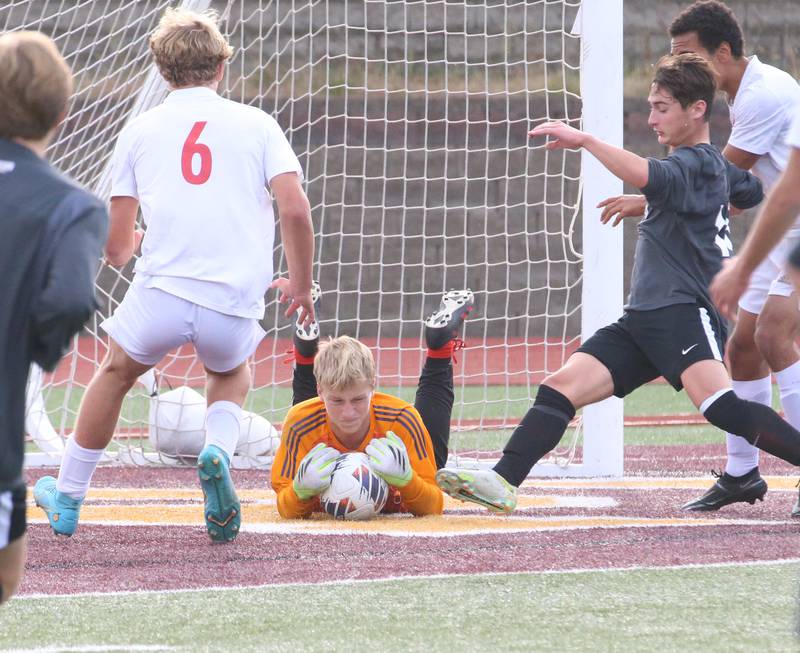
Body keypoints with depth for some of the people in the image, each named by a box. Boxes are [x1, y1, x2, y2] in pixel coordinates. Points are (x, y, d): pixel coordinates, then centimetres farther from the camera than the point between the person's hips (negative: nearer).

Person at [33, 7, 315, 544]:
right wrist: (303, 286, 10)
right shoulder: (256, 123, 10)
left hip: (162, 294, 0)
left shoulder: (141, 131, 13)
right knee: (232, 375, 32)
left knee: (116, 374, 28)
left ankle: (68, 500, 36)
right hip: (236, 305, 0)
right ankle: (218, 451, 1)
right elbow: (296, 209, -3)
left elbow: (116, 248, 12)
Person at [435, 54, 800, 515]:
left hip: (685, 311, -10)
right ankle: (503, 482, -13)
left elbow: (645, 175, -30)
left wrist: (585, 140, -29)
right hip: (643, 321, 10)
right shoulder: (719, 166, 22)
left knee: (719, 405, -31)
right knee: (561, 387, -4)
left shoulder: (696, 163, -7)